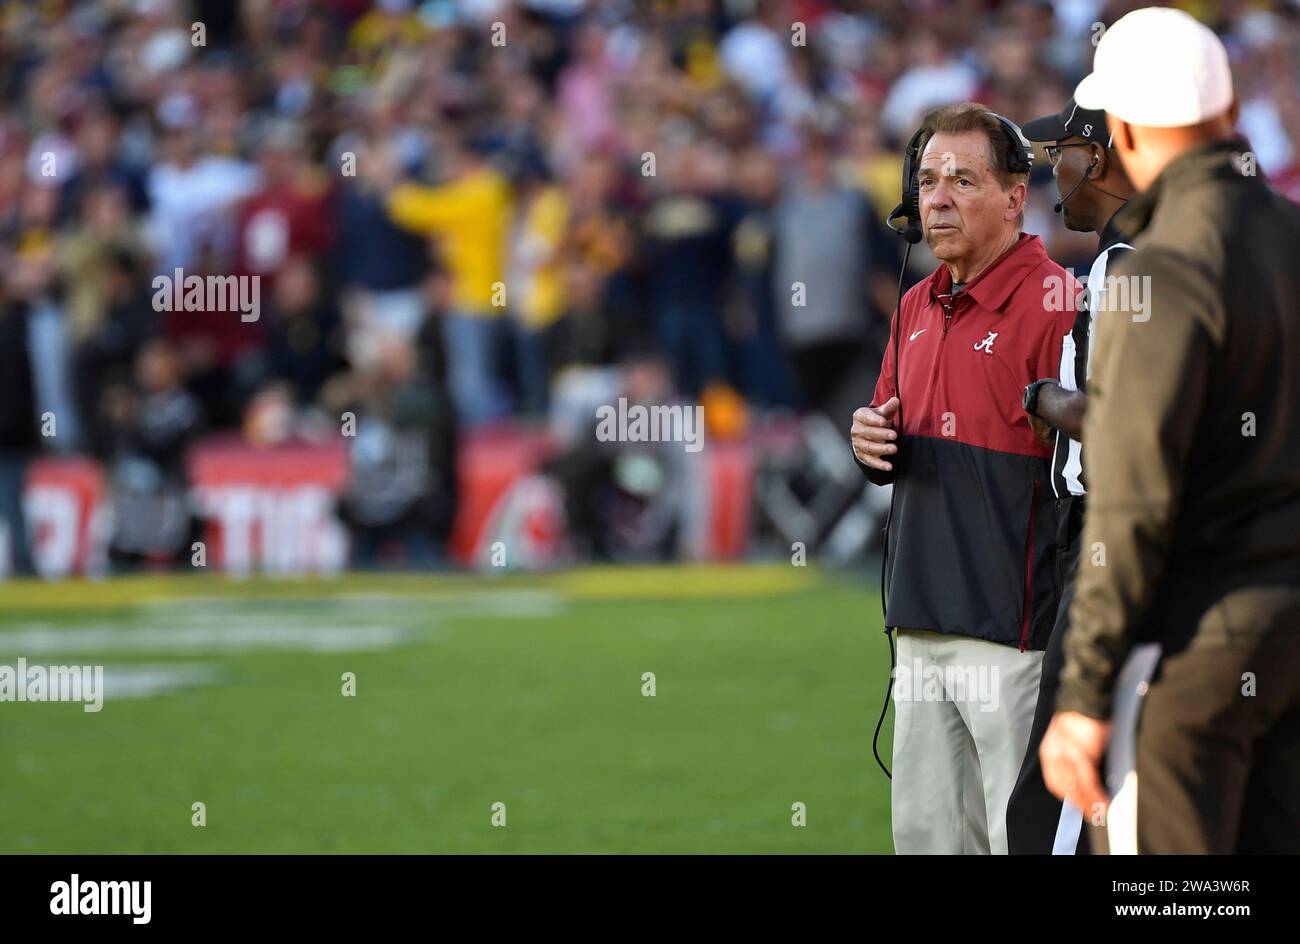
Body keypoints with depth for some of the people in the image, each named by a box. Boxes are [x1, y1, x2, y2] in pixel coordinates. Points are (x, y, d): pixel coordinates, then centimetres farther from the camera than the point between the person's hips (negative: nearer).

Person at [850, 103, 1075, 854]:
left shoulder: (1057, 306, -12)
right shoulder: (918, 308, 15)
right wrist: (872, 444, 4)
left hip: (1016, 635, -8)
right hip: (923, 624, 8)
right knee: (925, 829, 11)